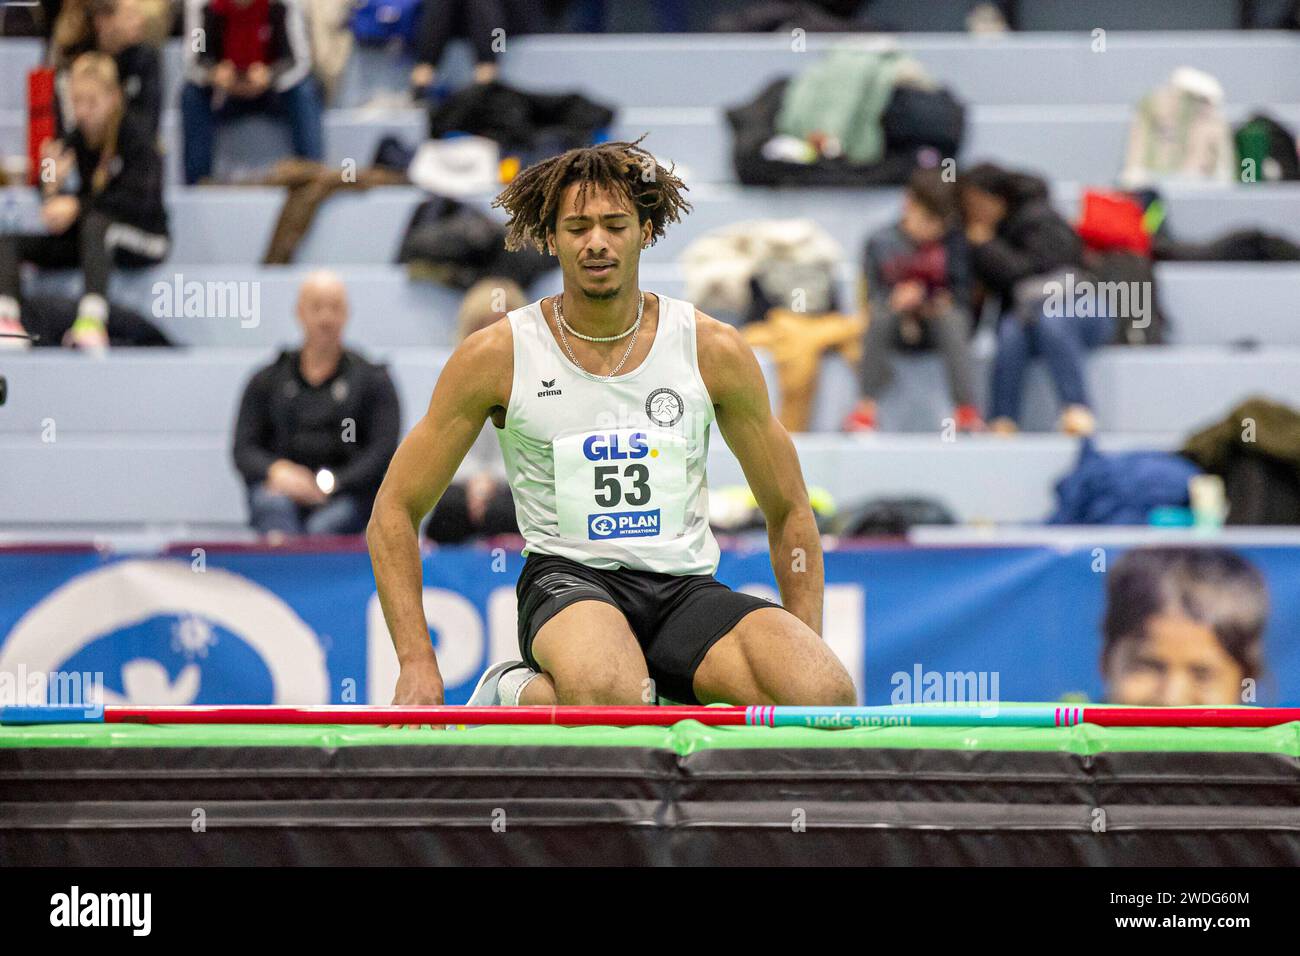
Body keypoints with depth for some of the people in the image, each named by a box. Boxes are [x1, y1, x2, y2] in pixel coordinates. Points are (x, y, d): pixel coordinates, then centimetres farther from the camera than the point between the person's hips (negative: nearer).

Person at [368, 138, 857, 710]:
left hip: (688, 587, 3)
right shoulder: (496, 356, 0)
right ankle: (513, 694, -6)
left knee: (828, 695, -28)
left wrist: (806, 655, 4)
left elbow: (789, 512, 15)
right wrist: (418, 665, -6)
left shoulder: (715, 352, 5)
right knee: (609, 695, -40)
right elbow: (395, 511, 4)